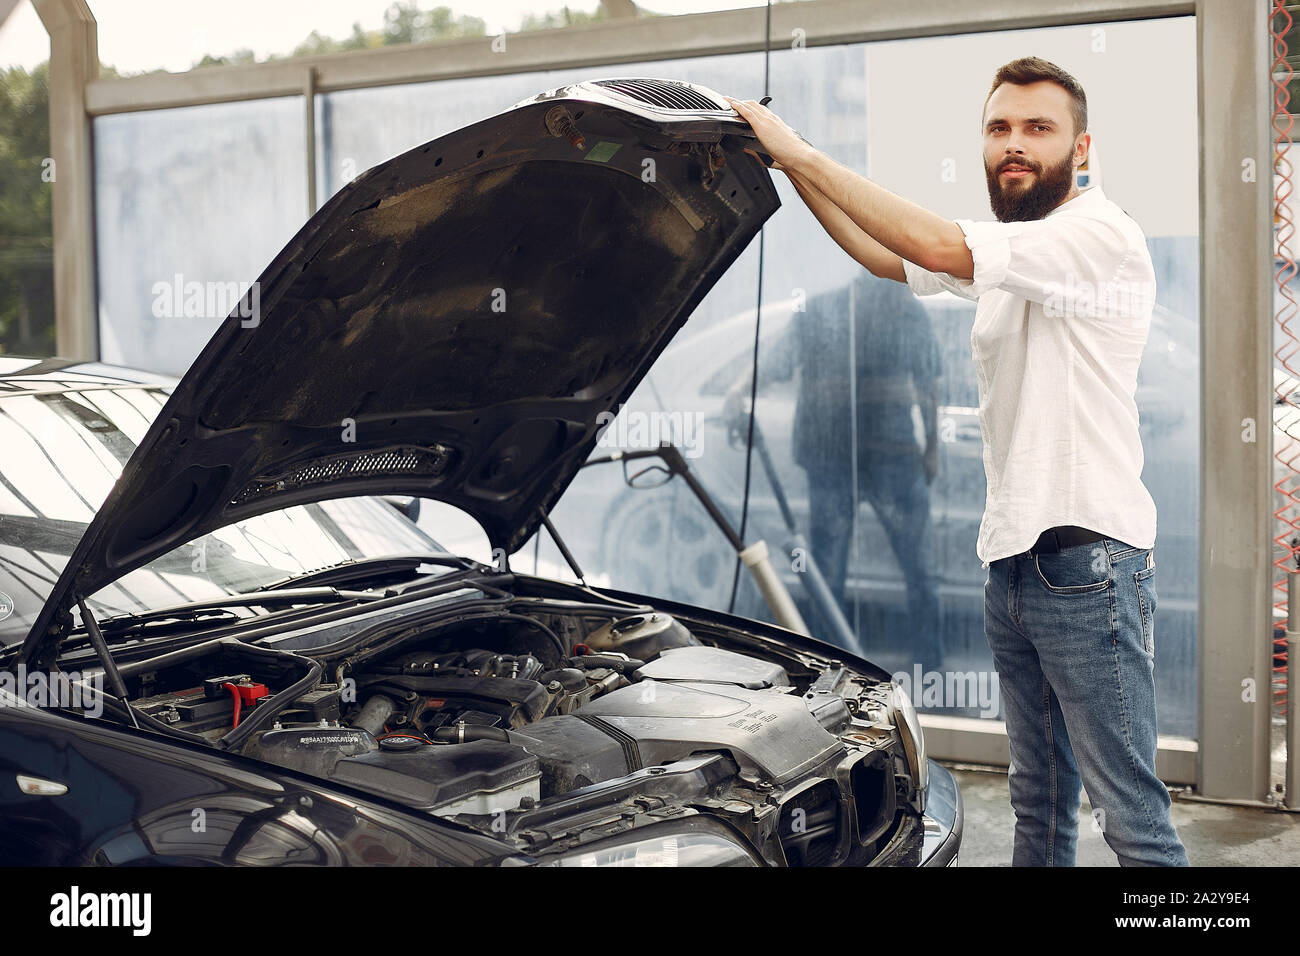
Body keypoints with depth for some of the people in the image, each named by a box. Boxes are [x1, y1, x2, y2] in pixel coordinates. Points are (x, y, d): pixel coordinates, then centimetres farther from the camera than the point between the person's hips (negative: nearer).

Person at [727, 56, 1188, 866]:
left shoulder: (1104, 236, -14)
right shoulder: (1008, 254, 16)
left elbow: (938, 246, -24)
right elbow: (889, 259, 18)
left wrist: (804, 153, -19)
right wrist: (794, 169, 7)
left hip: (1087, 561, -9)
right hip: (1012, 558, 9)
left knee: (1133, 815, -3)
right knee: (1039, 801, 18)